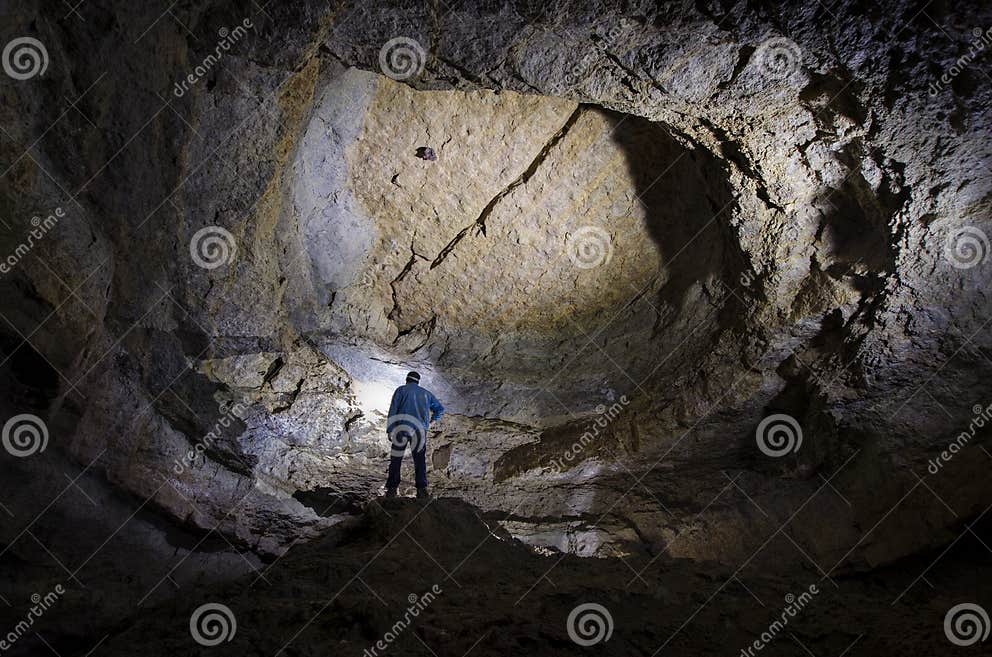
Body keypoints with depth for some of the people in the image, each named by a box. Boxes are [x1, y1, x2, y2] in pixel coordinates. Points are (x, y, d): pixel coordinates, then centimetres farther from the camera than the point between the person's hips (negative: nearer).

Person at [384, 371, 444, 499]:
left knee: (396, 460, 4)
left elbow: (393, 410, 1)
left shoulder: (401, 390, 11)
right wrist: (432, 420, 46)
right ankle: (422, 488, -9)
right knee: (420, 460, 5)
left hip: (402, 427, -2)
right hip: (420, 430, 2)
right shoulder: (426, 393, 22)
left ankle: (392, 489, -3)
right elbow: (440, 409, 29)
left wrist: (389, 430, -2)